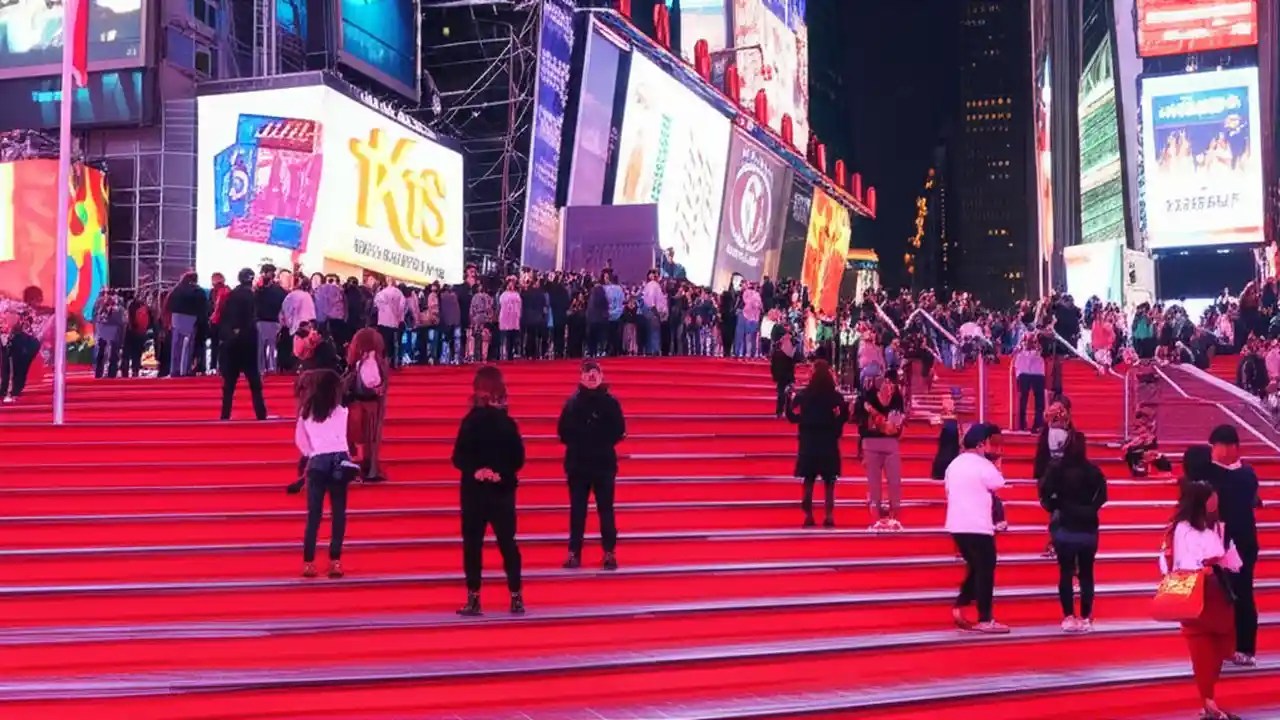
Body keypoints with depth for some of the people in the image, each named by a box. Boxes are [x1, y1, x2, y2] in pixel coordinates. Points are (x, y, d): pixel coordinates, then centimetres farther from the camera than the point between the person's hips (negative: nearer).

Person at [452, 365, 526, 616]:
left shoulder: (471, 421, -9)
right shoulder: (508, 422, 1)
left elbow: (459, 458, -14)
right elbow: (518, 459, -1)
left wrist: (475, 470, -7)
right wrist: (502, 472, -8)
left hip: (475, 490, -3)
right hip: (503, 491, 3)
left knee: (473, 543, 4)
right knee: (507, 542, 8)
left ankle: (474, 599, 2)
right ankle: (516, 598, 7)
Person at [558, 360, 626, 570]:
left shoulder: (610, 402, 0)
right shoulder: (573, 402, 3)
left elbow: (619, 431, -2)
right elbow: (563, 430, 2)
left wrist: (604, 443, -8)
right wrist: (576, 444, -7)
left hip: (604, 464, -1)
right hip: (577, 464, 1)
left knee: (606, 509, 2)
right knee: (577, 510, 3)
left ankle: (610, 553, 7)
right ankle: (574, 553, 7)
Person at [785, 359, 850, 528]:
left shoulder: (803, 395, -4)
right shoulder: (835, 396, -6)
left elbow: (793, 417, -2)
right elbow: (843, 417, -9)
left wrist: (789, 400, 8)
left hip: (809, 442, 1)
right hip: (829, 442, -1)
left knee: (809, 480, 8)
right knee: (829, 481, 5)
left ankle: (808, 516, 3)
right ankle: (829, 516, -2)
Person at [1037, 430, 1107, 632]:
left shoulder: (1056, 468, -6)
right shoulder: (1093, 470, -2)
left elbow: (1044, 492, -14)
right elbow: (1101, 496, -7)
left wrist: (1054, 508, 2)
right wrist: (1089, 509, 8)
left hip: (1064, 528, -1)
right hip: (1088, 529, 1)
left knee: (1066, 572, 5)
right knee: (1086, 573, 7)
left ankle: (1069, 617, 1)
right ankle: (1086, 618, 6)